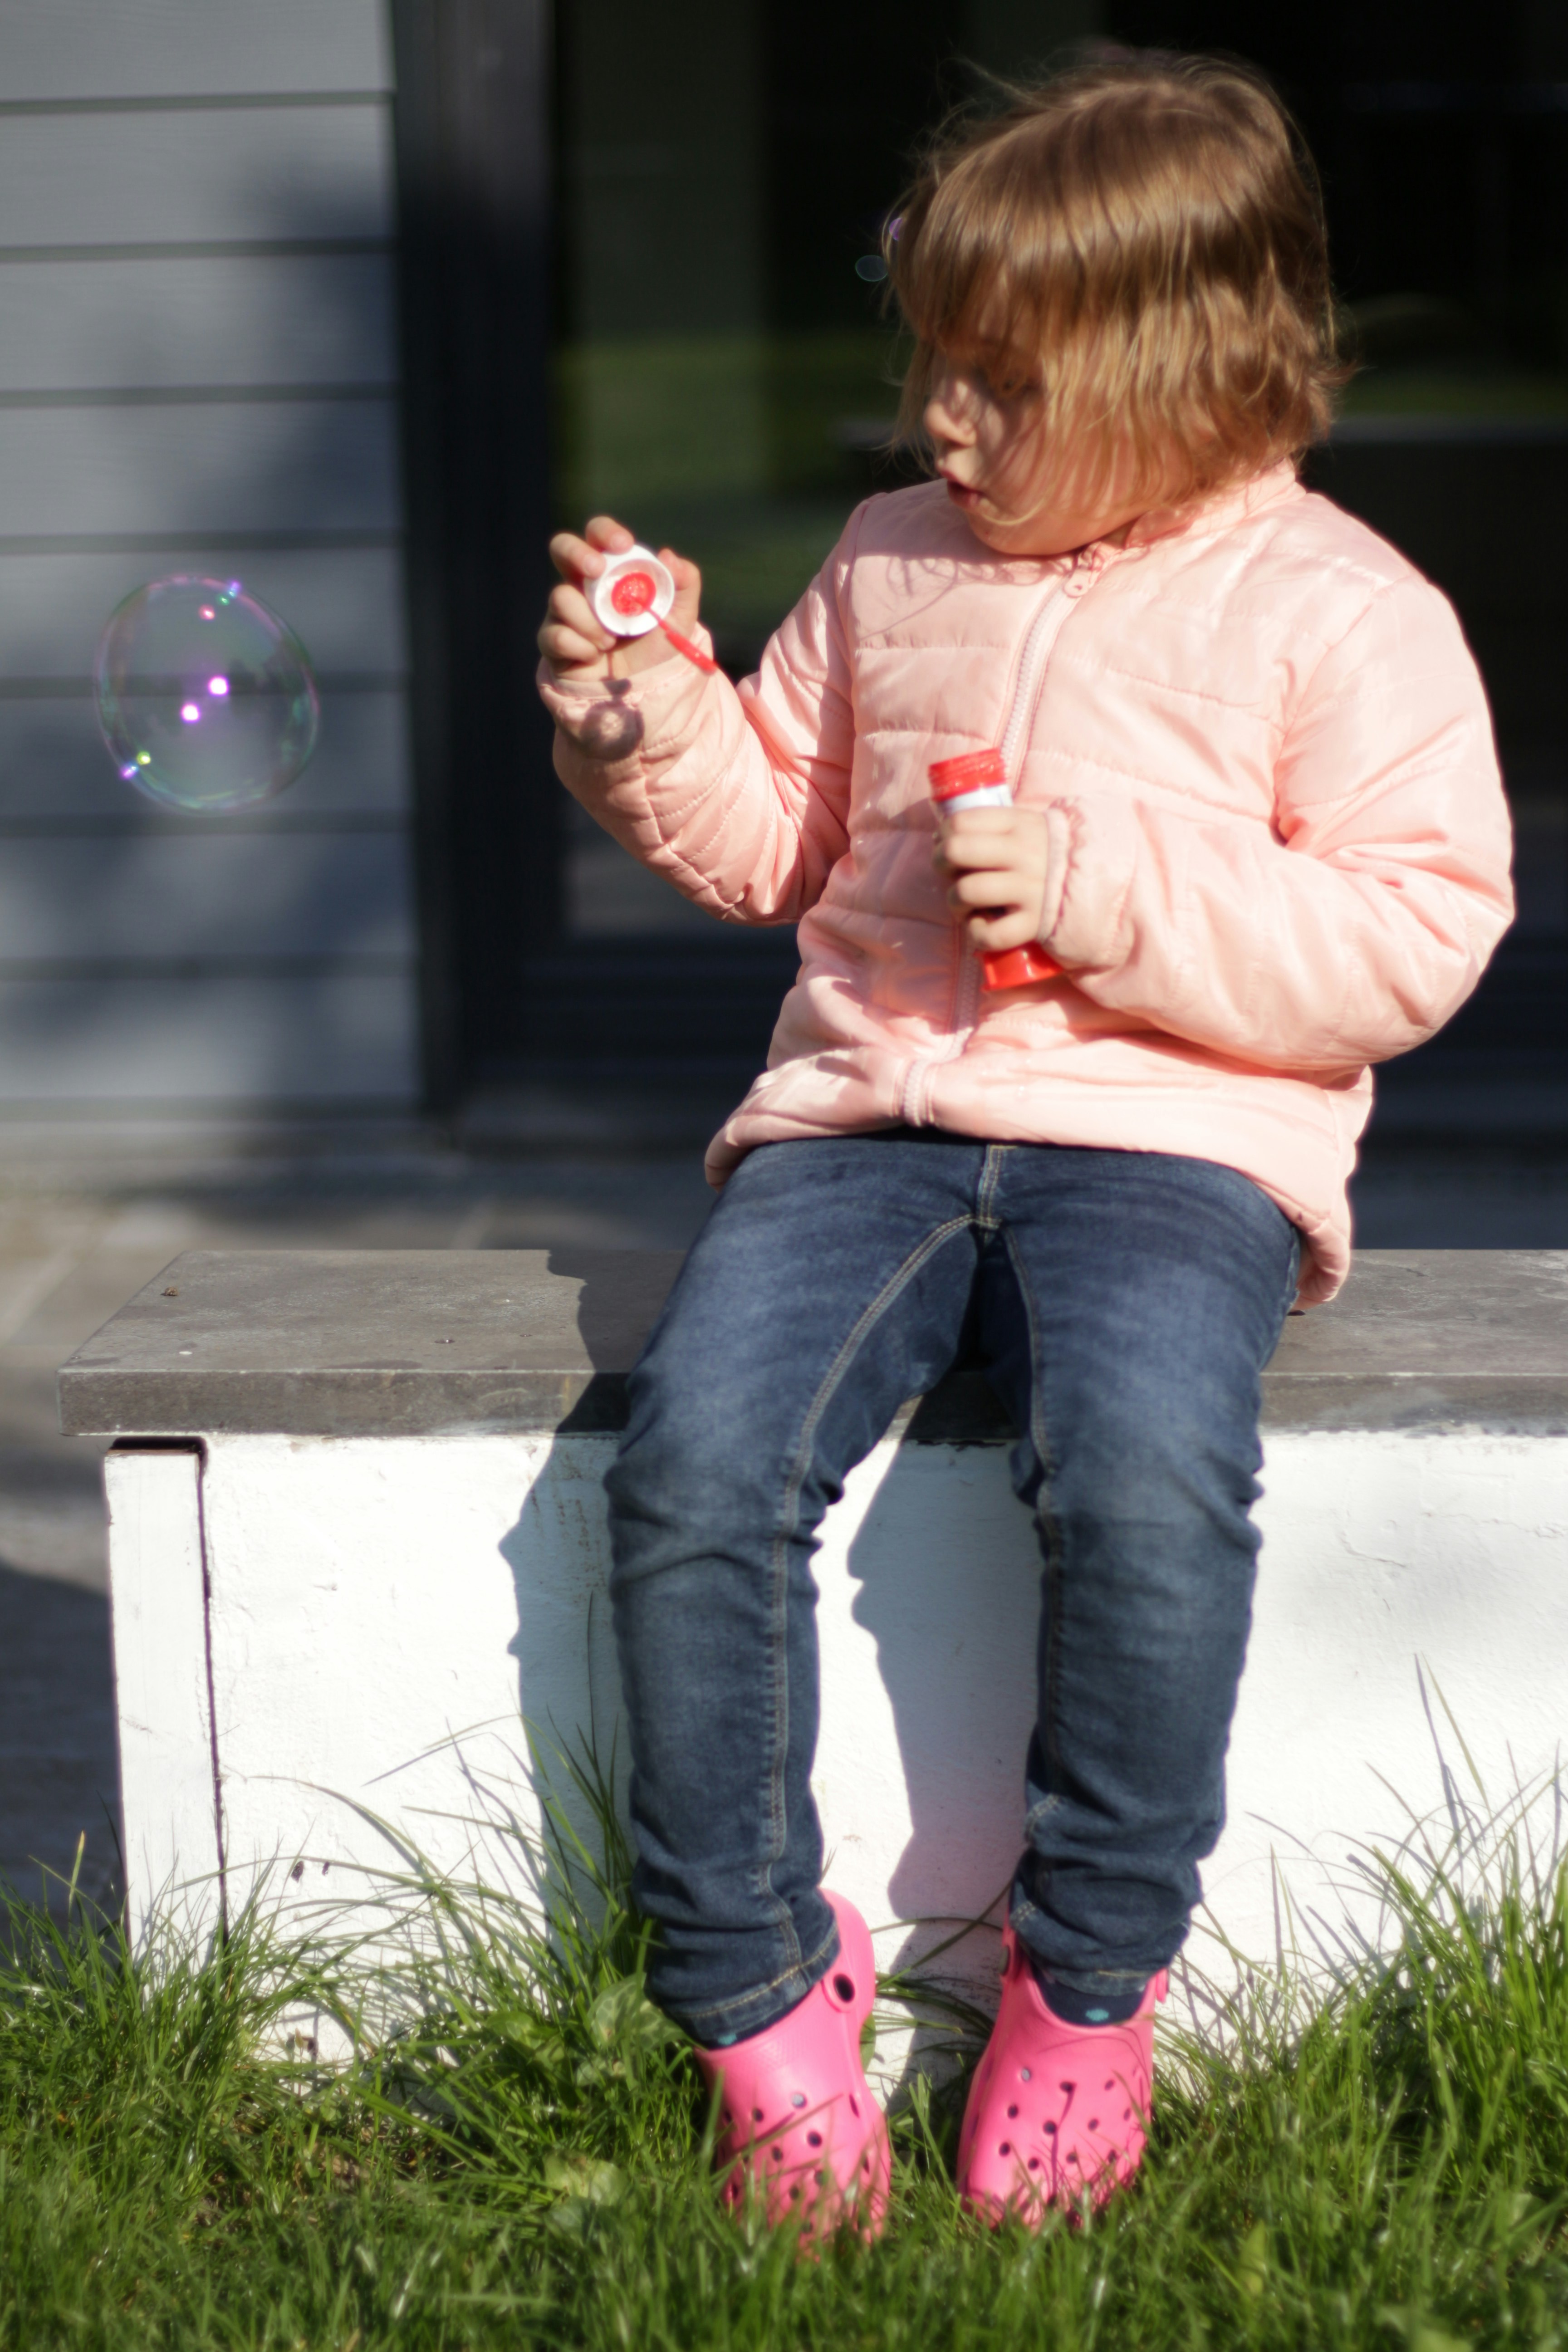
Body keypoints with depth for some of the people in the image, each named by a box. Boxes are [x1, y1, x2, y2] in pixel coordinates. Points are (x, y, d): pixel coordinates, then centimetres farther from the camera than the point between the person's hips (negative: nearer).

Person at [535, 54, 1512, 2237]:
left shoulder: (1339, 613, 1)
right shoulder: (890, 566, 17)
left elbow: (1416, 935, -6)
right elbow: (777, 840, 26)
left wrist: (1111, 891, -15)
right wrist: (657, 725, 5)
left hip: (1170, 1139, -4)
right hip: (866, 1114, 4)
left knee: (1146, 1468, -35)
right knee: (696, 1451, -24)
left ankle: (1089, 1980, -9)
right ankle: (758, 1984, -6)